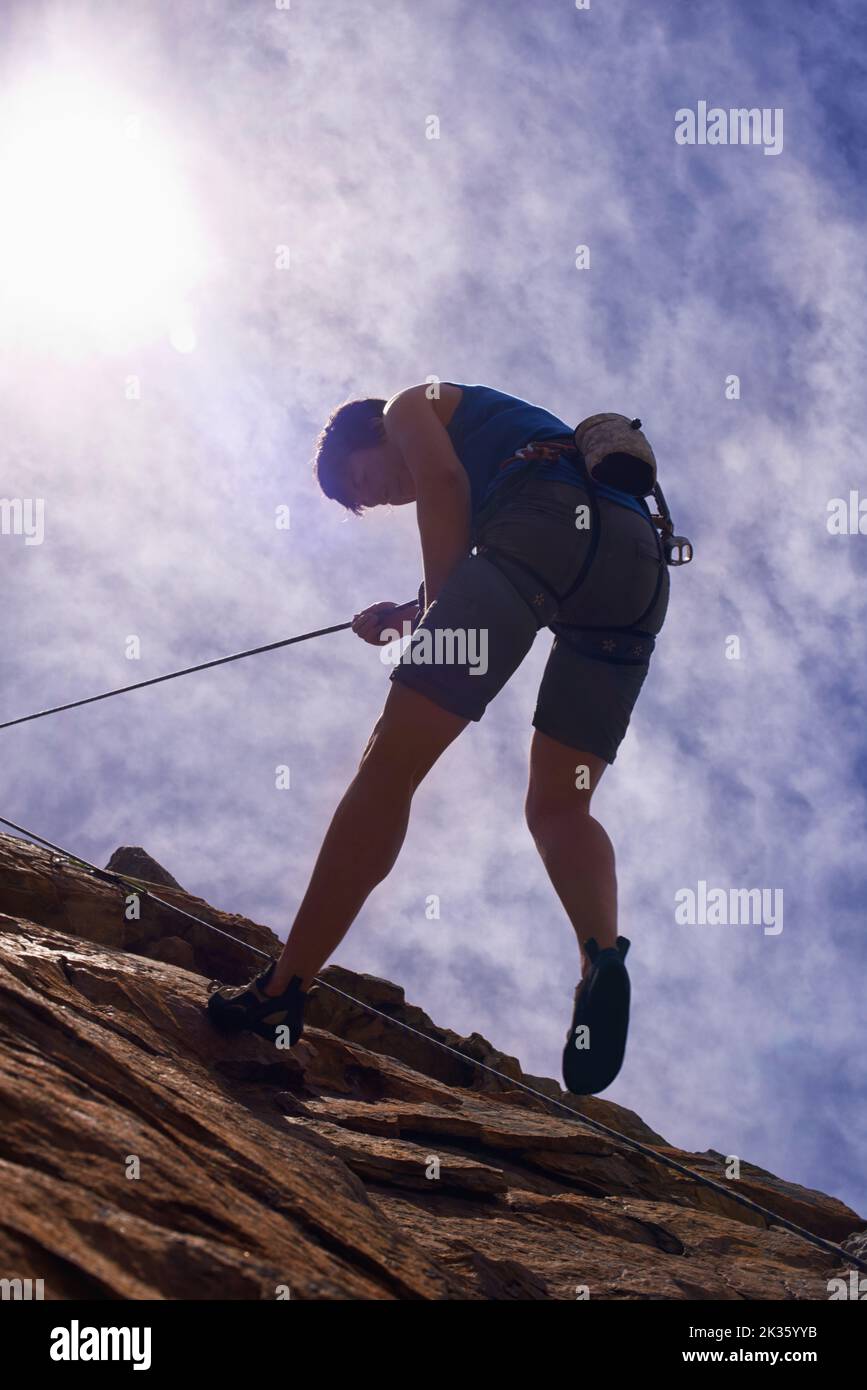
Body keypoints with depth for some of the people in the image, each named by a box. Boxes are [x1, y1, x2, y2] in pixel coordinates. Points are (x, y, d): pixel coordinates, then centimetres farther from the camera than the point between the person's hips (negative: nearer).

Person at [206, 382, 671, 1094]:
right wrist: (411, 615, 25)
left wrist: (438, 611, 7)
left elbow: (444, 484, 3)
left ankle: (281, 995, -13)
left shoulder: (413, 406, 23)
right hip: (642, 562, 8)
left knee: (393, 760, -9)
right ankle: (603, 955, -21)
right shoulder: (495, 430, 43)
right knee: (558, 805, 10)